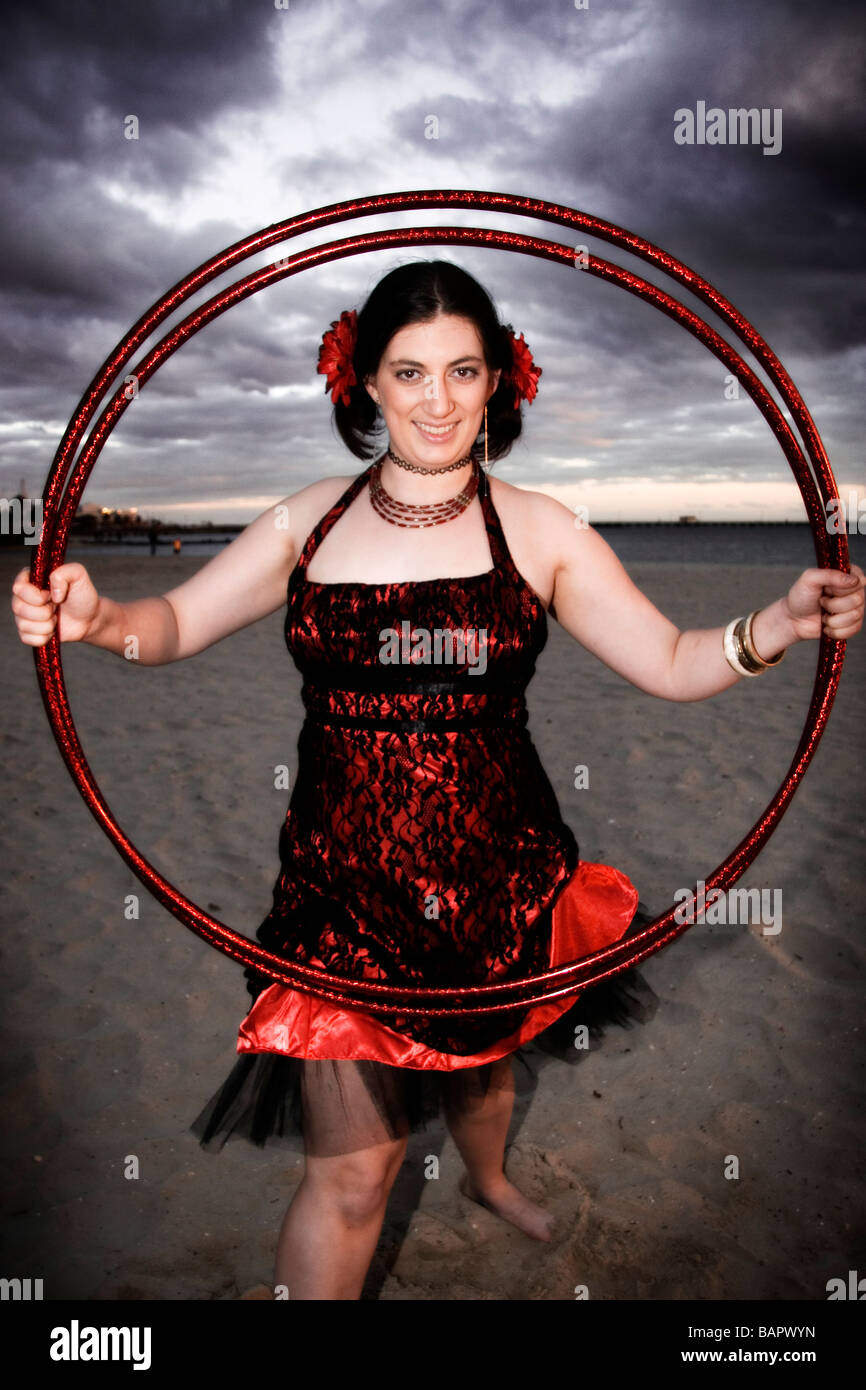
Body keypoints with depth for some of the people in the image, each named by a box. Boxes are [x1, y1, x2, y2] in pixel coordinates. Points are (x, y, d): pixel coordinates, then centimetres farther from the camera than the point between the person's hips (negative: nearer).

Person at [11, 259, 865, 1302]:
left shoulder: (538, 530, -5)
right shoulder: (310, 520, -2)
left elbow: (670, 665, -6)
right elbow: (173, 623, 2)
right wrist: (93, 618, -20)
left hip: (501, 873, 2)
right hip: (344, 881, -1)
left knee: (485, 1052, 30)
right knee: (351, 1168, 3)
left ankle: (487, 1178, 65)